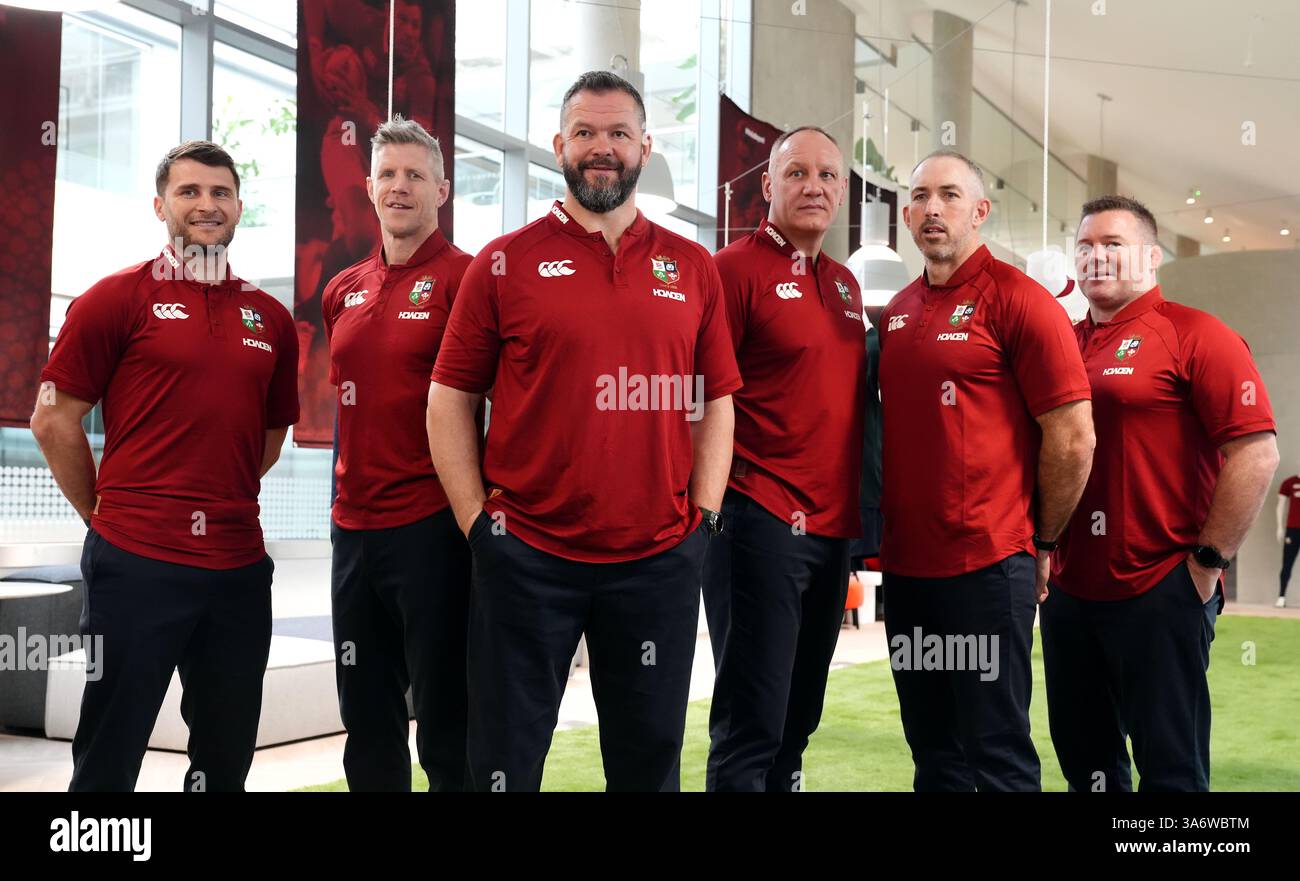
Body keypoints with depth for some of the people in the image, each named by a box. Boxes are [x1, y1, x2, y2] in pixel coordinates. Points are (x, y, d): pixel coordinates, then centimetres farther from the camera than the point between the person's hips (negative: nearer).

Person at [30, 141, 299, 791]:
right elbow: (54, 420, -1)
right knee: (109, 760, 6)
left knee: (226, 760, 15)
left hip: (240, 565, 5)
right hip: (137, 563, -4)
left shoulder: (271, 318, 11)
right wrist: (105, 514, 3)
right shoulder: (118, 298, -2)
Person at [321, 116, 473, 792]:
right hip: (354, 526, 7)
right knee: (367, 717, 15)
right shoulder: (343, 291, 13)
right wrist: (346, 500, 15)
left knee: (444, 717, 3)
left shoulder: (464, 278, -7)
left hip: (432, 525, -6)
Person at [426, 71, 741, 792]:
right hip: (525, 558, -2)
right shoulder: (505, 263, 1)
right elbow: (449, 399, 1)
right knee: (505, 759, 10)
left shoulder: (693, 269, 8)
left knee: (650, 757, 14)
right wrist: (476, 521, -5)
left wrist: (702, 517, 2)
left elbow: (716, 403, 10)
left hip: (661, 560, 2)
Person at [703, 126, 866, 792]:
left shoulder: (845, 284, 16)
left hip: (833, 527, 8)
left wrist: (856, 511, 13)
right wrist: (733, 481, -15)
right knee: (751, 724, -4)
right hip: (761, 520, -7)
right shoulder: (737, 268, -6)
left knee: (798, 718, 16)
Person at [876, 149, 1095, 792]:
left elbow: (1073, 437, -11)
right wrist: (886, 536, 13)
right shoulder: (896, 313, 12)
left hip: (986, 564, -7)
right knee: (933, 751, 16)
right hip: (904, 564, 7)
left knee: (996, 754, 2)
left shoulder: (1018, 300, -8)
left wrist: (1041, 541, -3)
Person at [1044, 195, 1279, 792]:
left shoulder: (1195, 335, -6)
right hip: (1067, 588, 6)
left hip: (1160, 591, -6)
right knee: (1083, 756, 16)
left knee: (1171, 766, 4)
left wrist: (1208, 560, -12)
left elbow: (1256, 453, -12)